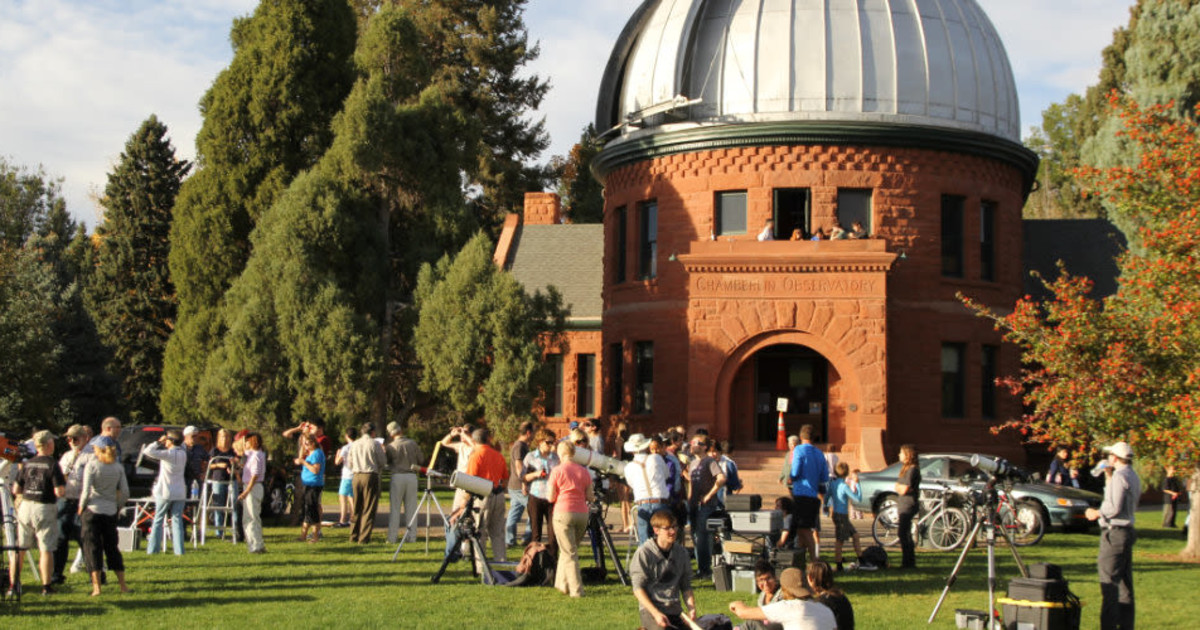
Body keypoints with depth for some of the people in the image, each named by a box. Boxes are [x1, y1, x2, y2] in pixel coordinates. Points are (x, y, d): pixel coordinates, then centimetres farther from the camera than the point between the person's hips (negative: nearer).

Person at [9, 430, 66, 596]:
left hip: (25, 506, 5)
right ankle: (46, 586, 3)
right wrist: (63, 488, 5)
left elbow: (16, 490, 8)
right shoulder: (52, 465, -11)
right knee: (46, 550, 2)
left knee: (18, 548, 12)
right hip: (45, 509, -5)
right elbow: (59, 492, -17)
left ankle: (13, 584, 14)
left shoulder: (27, 464, 5)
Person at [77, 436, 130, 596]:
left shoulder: (92, 465, -8)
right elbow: (125, 493, 1)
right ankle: (123, 585, 12)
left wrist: (81, 507, 1)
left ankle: (96, 586, -3)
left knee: (93, 548, 2)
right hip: (111, 512, 4)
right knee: (112, 548, 13)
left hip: (93, 510, -4)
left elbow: (86, 491, -14)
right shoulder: (118, 467, 3)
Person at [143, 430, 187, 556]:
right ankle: (179, 550, -1)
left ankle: (152, 549, 8)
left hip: (165, 492, -4)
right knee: (177, 520, 6)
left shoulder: (168, 454, -14)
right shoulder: (183, 454, 4)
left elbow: (148, 451, -20)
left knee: (158, 520, 6)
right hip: (180, 493, 4)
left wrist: (159, 442, -8)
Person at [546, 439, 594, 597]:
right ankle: (562, 583, 27)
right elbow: (590, 496, 8)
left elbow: (551, 497, -4)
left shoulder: (557, 470, -4)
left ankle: (577, 589, -6)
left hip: (563, 513, -4)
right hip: (582, 513, 4)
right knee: (569, 549, 20)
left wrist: (548, 487, 17)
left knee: (569, 553, -1)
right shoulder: (584, 471, 8)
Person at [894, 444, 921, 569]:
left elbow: (903, 490, -19)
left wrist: (898, 487, -2)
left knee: (903, 535, -9)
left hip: (908, 506, -10)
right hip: (903, 506, 10)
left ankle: (907, 562, -5)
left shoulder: (912, 470, -16)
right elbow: (897, 487, 17)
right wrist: (901, 487, -2)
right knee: (906, 535, 14)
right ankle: (910, 562, 20)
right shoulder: (906, 468, 17)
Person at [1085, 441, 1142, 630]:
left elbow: (1114, 507, -21)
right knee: (1125, 583, 12)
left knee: (1109, 582, -9)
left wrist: (1097, 513, -5)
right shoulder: (1134, 476, 15)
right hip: (1128, 530, 10)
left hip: (1114, 533, -10)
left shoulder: (1119, 476, -15)